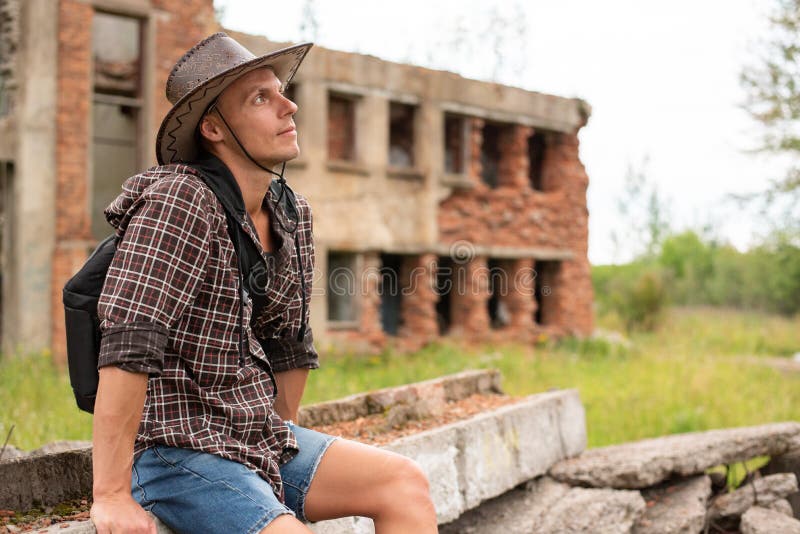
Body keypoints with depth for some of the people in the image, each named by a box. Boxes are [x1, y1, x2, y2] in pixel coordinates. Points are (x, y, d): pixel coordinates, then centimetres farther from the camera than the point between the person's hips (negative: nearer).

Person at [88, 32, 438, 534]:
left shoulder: (293, 215, 6)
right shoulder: (180, 201, -18)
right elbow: (128, 345, -25)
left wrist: (284, 437, 19)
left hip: (259, 436, 8)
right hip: (176, 449, -8)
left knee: (406, 483, -3)